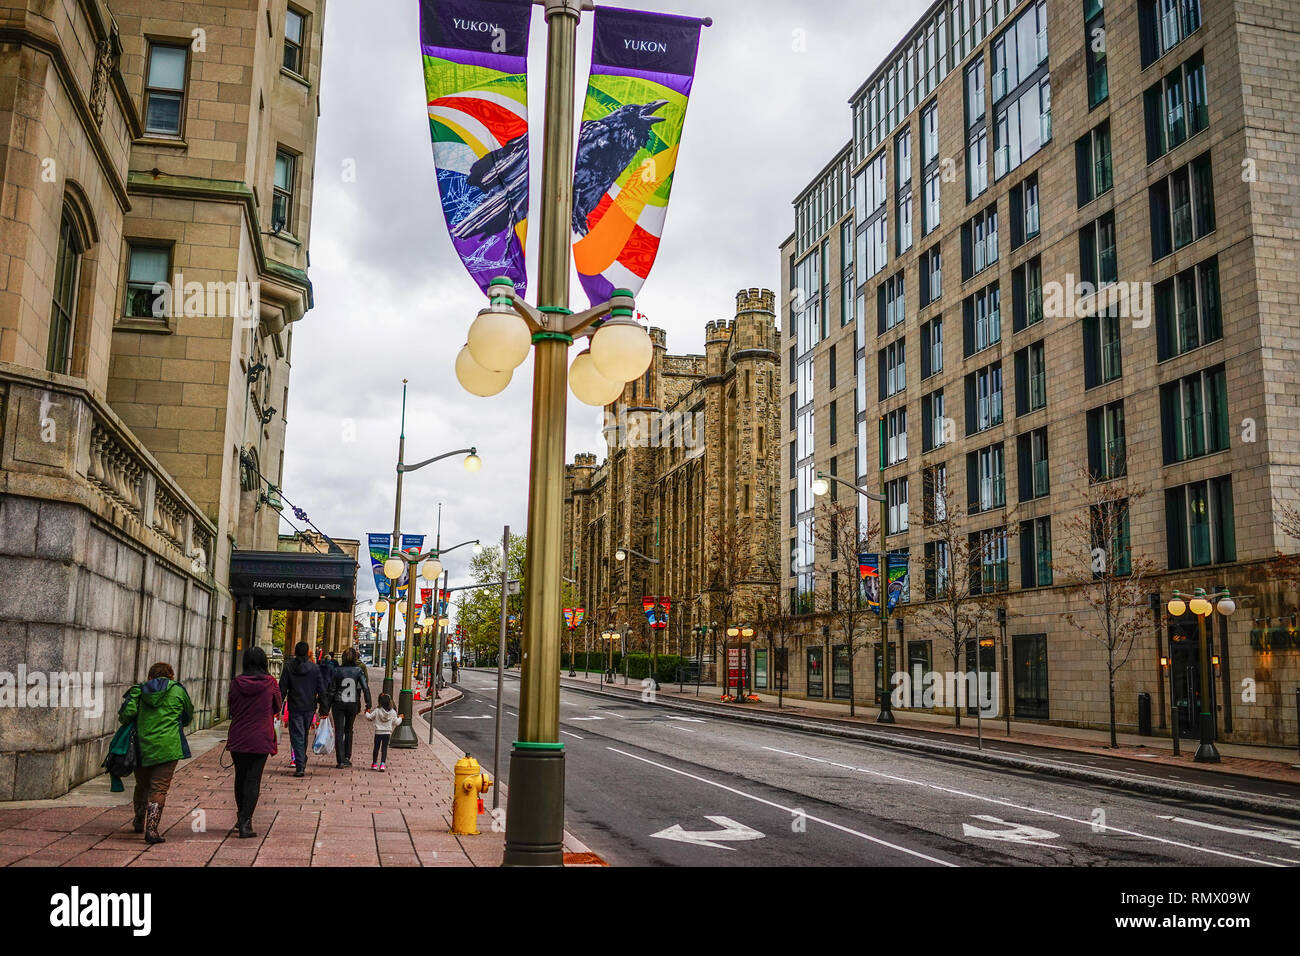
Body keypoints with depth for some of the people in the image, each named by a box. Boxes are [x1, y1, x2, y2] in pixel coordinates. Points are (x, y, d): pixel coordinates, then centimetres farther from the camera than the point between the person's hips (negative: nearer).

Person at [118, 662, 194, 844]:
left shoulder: (138, 691, 7)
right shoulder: (178, 691, 3)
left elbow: (126, 714, -7)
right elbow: (188, 717, 12)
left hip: (142, 746, 3)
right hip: (167, 747, -3)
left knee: (142, 785, 21)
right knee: (159, 788, -3)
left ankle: (139, 822, 39)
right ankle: (151, 829, -12)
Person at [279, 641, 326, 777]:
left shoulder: (289, 667, -4)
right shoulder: (314, 667, -2)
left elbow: (282, 688, -4)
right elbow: (321, 688, 0)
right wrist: (322, 705, 9)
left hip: (295, 707, -2)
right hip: (309, 707, 2)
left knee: (297, 736, -1)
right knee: (304, 735, 18)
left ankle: (300, 767, -10)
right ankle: (302, 762, 28)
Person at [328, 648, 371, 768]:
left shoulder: (337, 671, -5)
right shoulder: (359, 671, -5)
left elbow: (331, 690, -3)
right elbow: (365, 687, -12)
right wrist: (368, 704, -9)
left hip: (338, 704, -1)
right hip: (353, 704, 1)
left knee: (339, 732, 3)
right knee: (348, 731, 18)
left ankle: (341, 760, -4)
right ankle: (347, 757, 16)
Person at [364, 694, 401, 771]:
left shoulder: (377, 711, -9)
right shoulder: (393, 713, -4)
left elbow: (369, 717, 0)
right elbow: (396, 722, 4)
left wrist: (367, 712, 20)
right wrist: (400, 718, 24)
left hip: (378, 732, 0)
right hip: (387, 733, 0)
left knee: (376, 748, 13)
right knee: (384, 748, 2)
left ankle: (374, 764, 24)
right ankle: (382, 764, -10)